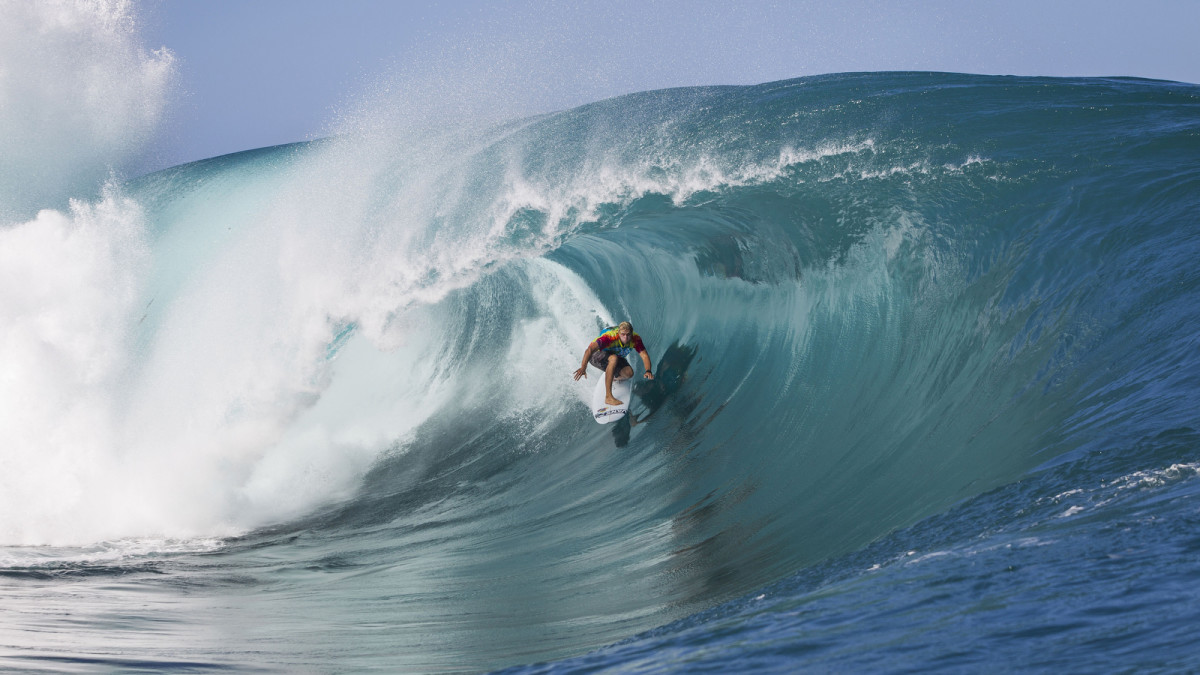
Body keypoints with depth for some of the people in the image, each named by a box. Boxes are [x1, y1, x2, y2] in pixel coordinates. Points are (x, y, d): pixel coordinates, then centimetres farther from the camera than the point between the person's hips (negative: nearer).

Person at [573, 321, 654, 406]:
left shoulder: (635, 339, -22)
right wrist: (583, 367, -61)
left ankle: (615, 378, 20)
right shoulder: (610, 337, -37)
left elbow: (644, 355, -22)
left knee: (629, 373, -20)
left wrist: (648, 371, -42)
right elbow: (590, 349, -47)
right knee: (613, 358, -38)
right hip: (596, 355, -6)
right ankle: (608, 397, -38)